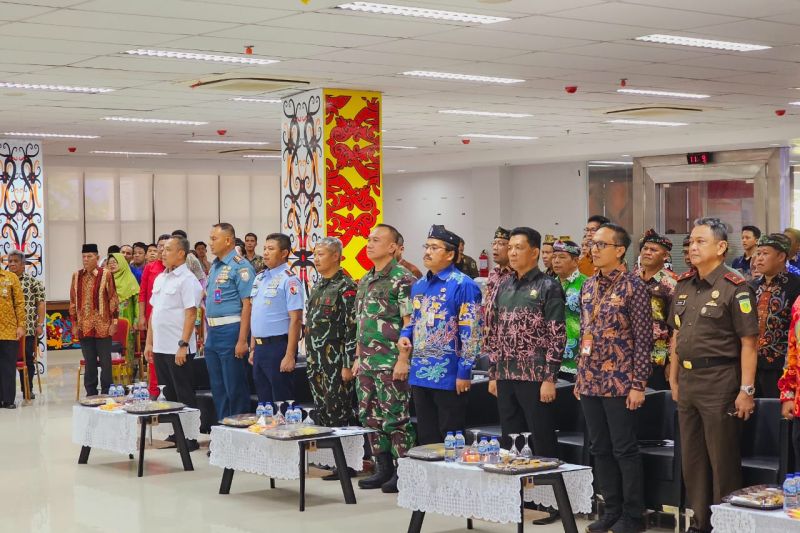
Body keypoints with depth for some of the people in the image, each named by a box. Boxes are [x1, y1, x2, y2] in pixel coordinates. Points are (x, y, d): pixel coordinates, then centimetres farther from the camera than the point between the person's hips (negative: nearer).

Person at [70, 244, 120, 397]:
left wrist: (114, 322, -6)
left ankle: (106, 393, 10)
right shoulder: (77, 276, 8)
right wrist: (74, 323, 9)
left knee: (105, 361, 2)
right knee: (89, 362, 9)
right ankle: (91, 393, 16)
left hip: (103, 327, -3)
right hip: (84, 327, 3)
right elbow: (73, 301, 12)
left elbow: (113, 299, -3)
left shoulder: (106, 275, -3)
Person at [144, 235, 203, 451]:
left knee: (184, 395, -2)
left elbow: (191, 314, -16)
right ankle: (175, 434, 22)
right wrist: (149, 342, 15)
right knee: (168, 394, 13)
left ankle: (190, 437, 4)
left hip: (178, 349, -8)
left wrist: (183, 345, -21)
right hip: (160, 347, 8)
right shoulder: (160, 278, 14)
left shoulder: (187, 280, -11)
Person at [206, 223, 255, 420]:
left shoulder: (240, 267, -11)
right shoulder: (214, 266, 15)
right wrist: (208, 333, 18)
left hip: (230, 331, -9)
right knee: (217, 387, 13)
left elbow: (248, 305, -16)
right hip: (213, 334, 9)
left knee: (235, 388, -4)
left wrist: (242, 340, -20)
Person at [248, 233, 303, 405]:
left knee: (282, 403, -1)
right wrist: (253, 349, 17)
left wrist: (290, 355, -20)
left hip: (278, 346, -8)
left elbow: (296, 319, -16)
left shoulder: (289, 280, -11)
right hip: (260, 347, 8)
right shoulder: (260, 278, 13)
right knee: (264, 402, 14)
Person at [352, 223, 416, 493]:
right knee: (370, 417, 11)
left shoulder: (402, 279, -10)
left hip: (391, 363, -9)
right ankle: (383, 469, 20)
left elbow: (409, 323, -14)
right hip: (367, 362, 9)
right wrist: (358, 357, 17)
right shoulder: (365, 280, 15)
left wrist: (403, 359, -19)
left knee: (396, 418, -3)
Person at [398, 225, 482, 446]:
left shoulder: (463, 285, -10)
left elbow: (471, 333, -13)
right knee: (426, 438, 14)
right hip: (419, 375, 7)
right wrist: (405, 336, 4)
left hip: (448, 377, -7)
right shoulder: (418, 286, 14)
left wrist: (464, 371, -16)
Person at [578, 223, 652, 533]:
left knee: (625, 450, -1)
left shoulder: (632, 286, -9)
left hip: (619, 384, -7)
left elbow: (643, 339, -11)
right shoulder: (588, 286, 11)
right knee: (600, 449, 11)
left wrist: (638, 384, -14)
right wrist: (580, 377, 15)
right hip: (590, 383, 7)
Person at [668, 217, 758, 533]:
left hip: (720, 382, -7)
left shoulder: (735, 287, -11)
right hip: (687, 381, 7)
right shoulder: (684, 285, 10)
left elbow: (748, 343, -13)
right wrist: (674, 379, 15)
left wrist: (746, 390, -16)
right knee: (692, 459, 14)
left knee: (723, 460, 0)